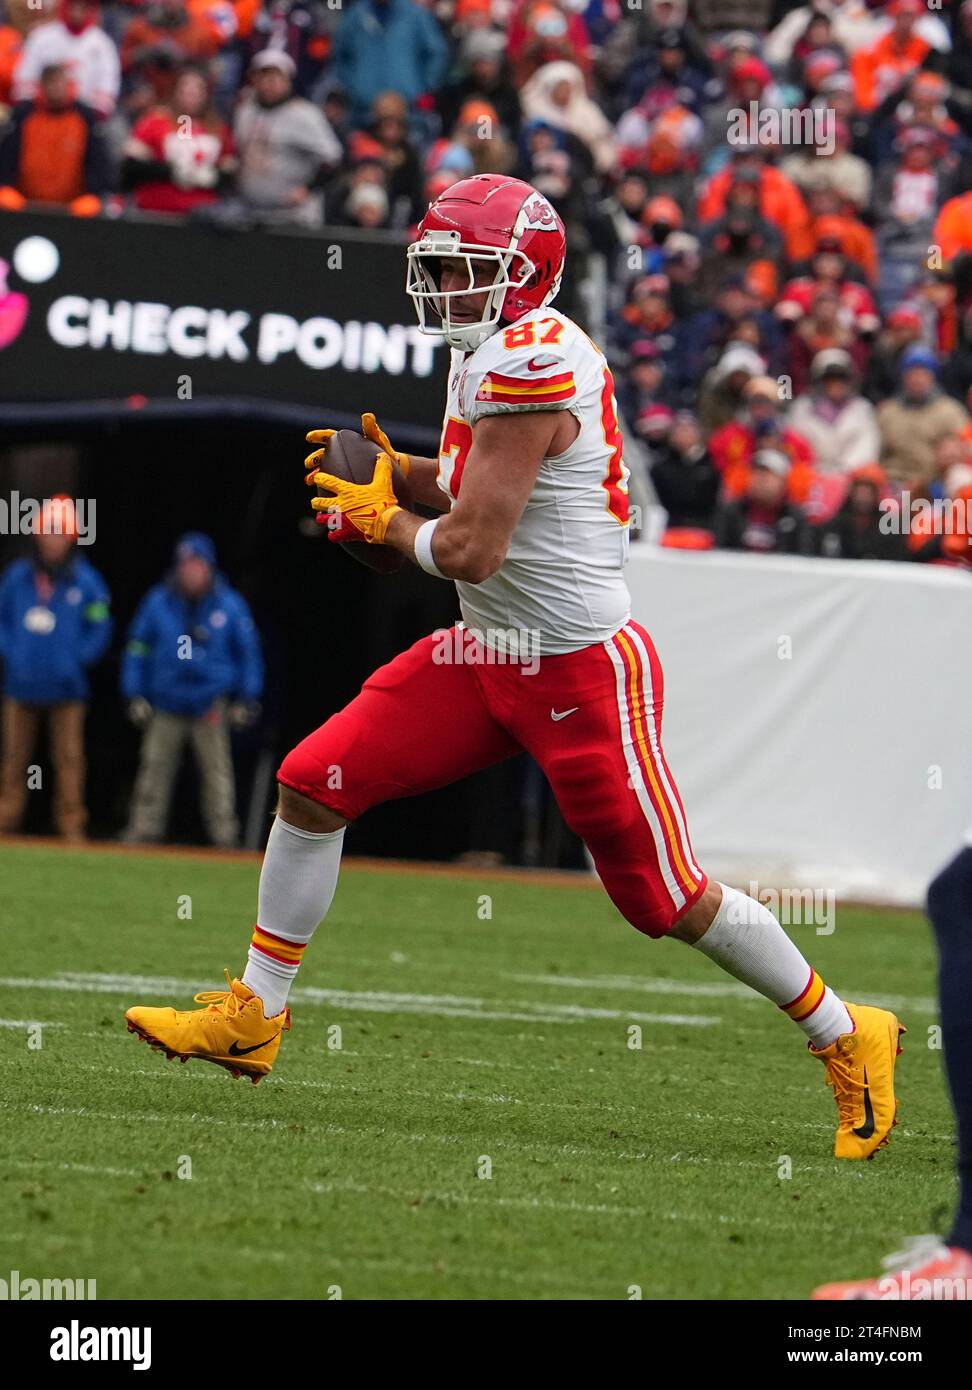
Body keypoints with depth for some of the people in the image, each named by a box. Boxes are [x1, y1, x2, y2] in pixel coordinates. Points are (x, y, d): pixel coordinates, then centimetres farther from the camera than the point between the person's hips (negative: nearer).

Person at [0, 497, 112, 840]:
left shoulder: (86, 580, 0)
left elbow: (100, 631, 3)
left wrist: (75, 660, -6)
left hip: (66, 691, -2)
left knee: (68, 757, -3)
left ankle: (72, 826, 0)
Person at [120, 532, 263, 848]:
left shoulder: (230, 606, 1)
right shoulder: (158, 603, 3)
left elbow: (248, 652, 8)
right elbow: (137, 649, 8)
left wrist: (247, 700, 3)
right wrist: (134, 695, 3)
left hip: (211, 705, -1)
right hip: (166, 707, 1)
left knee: (217, 771, -4)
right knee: (154, 769, 2)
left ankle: (225, 835, 0)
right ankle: (141, 833, 7)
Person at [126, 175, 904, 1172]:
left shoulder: (532, 363, -22)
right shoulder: (493, 353, 7)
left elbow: (470, 550, -24)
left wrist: (383, 521, -5)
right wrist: (393, 470, 6)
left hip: (581, 670, -9)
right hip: (488, 652, 9)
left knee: (665, 899, 0)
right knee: (314, 785, 2)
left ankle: (845, 1037, 18)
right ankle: (252, 1018, 14)